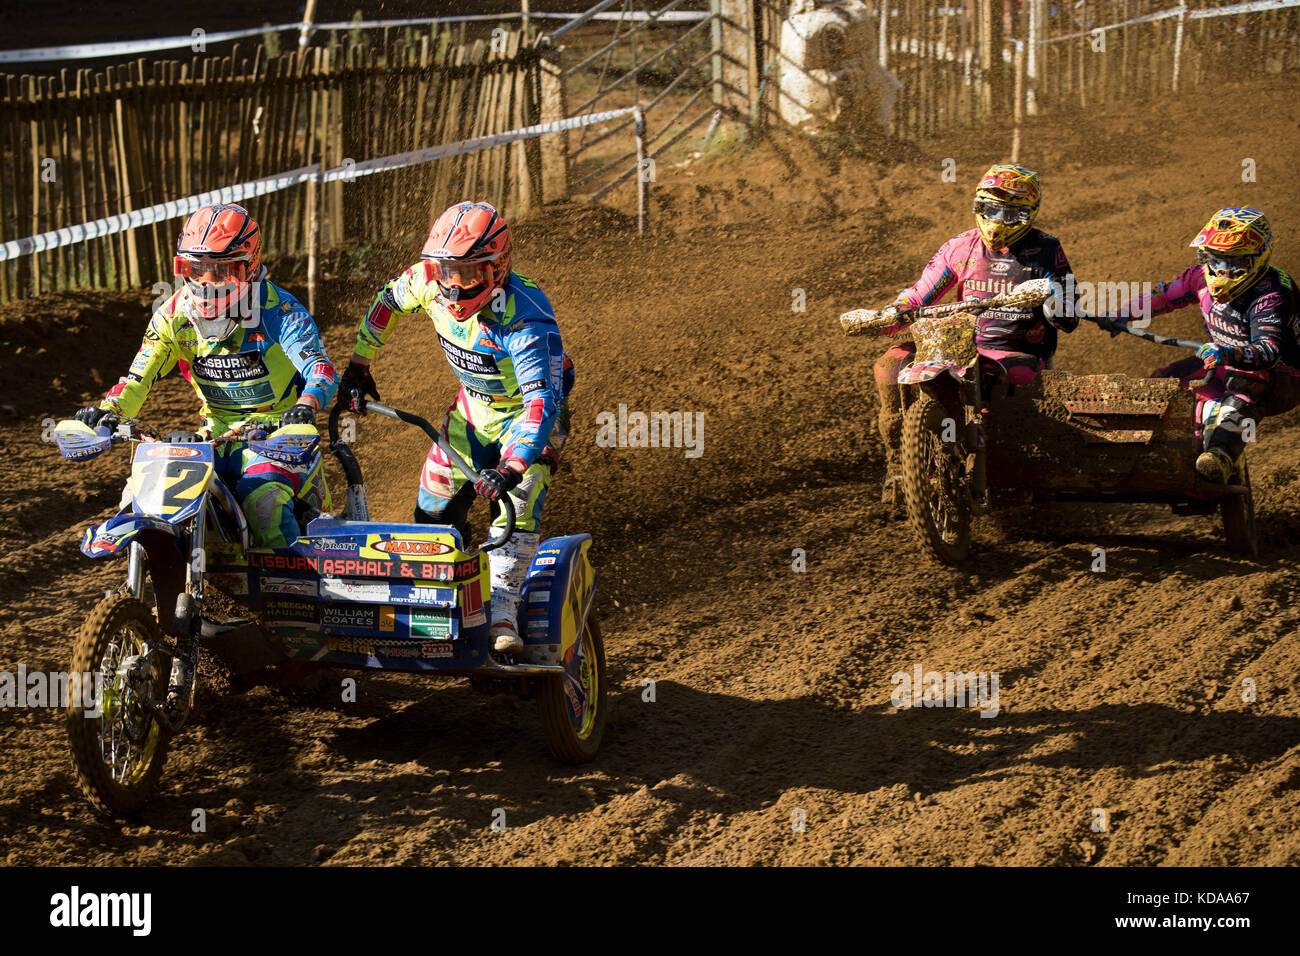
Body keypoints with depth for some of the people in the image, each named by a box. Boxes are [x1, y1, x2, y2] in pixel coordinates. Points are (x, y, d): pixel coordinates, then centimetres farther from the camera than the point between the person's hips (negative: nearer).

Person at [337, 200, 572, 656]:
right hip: (474, 405, 6)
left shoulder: (526, 319, -39)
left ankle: (501, 609, -21)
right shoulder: (432, 280, -20)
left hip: (528, 412, -6)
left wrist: (513, 467, -58)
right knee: (434, 508, 3)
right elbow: (389, 300, 3)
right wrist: (358, 364, 4)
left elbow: (543, 399, -46)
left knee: (517, 503, -25)